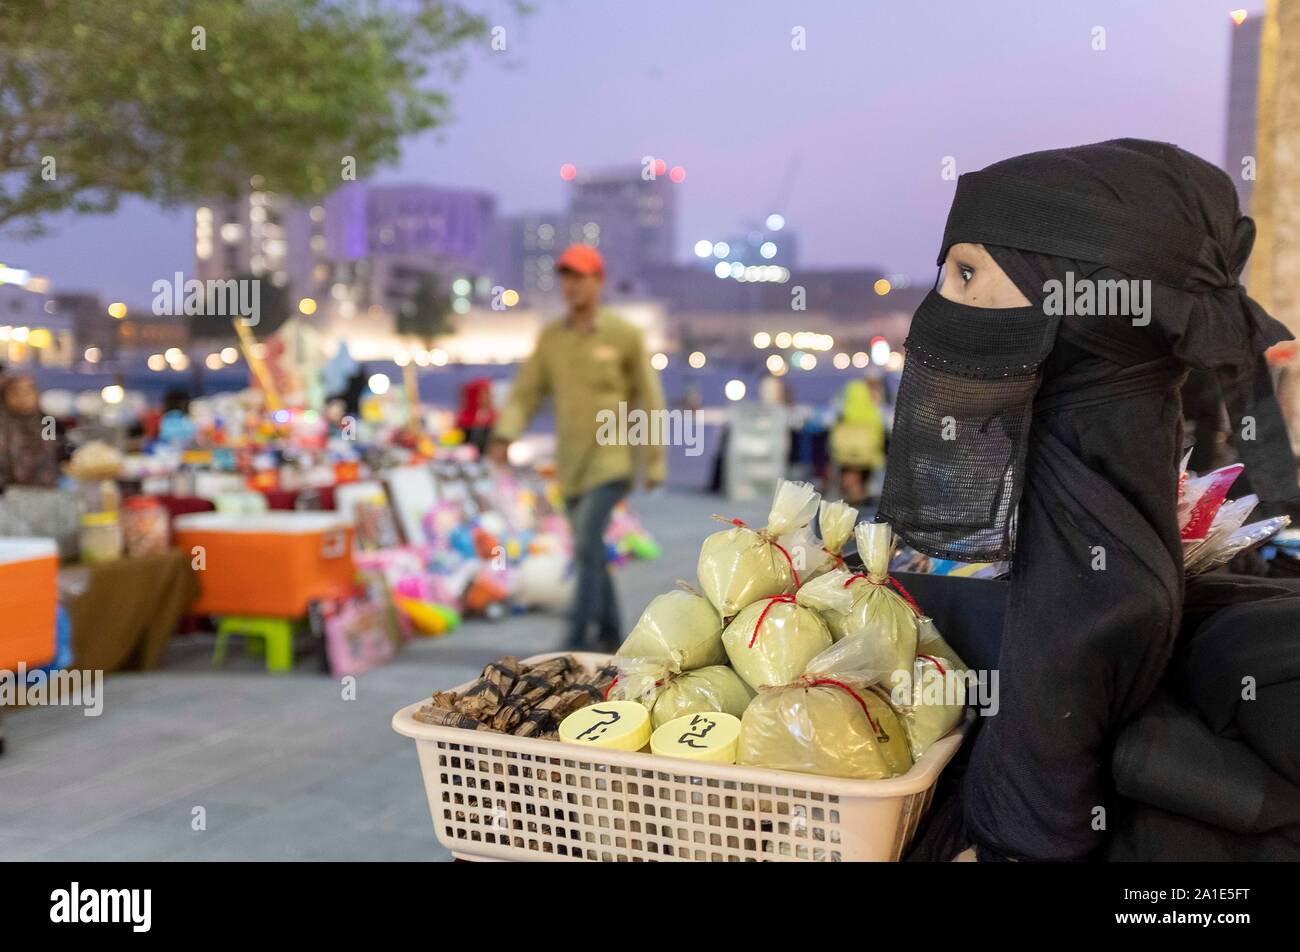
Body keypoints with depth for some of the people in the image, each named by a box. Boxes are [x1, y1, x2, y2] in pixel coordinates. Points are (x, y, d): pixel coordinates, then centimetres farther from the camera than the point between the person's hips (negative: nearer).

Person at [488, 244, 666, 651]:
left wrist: (654, 461, -1)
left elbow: (648, 400, -1)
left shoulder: (624, 335, -4)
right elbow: (526, 391, 3)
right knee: (589, 552, 13)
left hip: (612, 460, -5)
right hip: (570, 465, 5)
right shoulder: (550, 337, 7)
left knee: (587, 543, -17)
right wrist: (504, 435, -13)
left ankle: (577, 641, -12)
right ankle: (611, 635, 27)